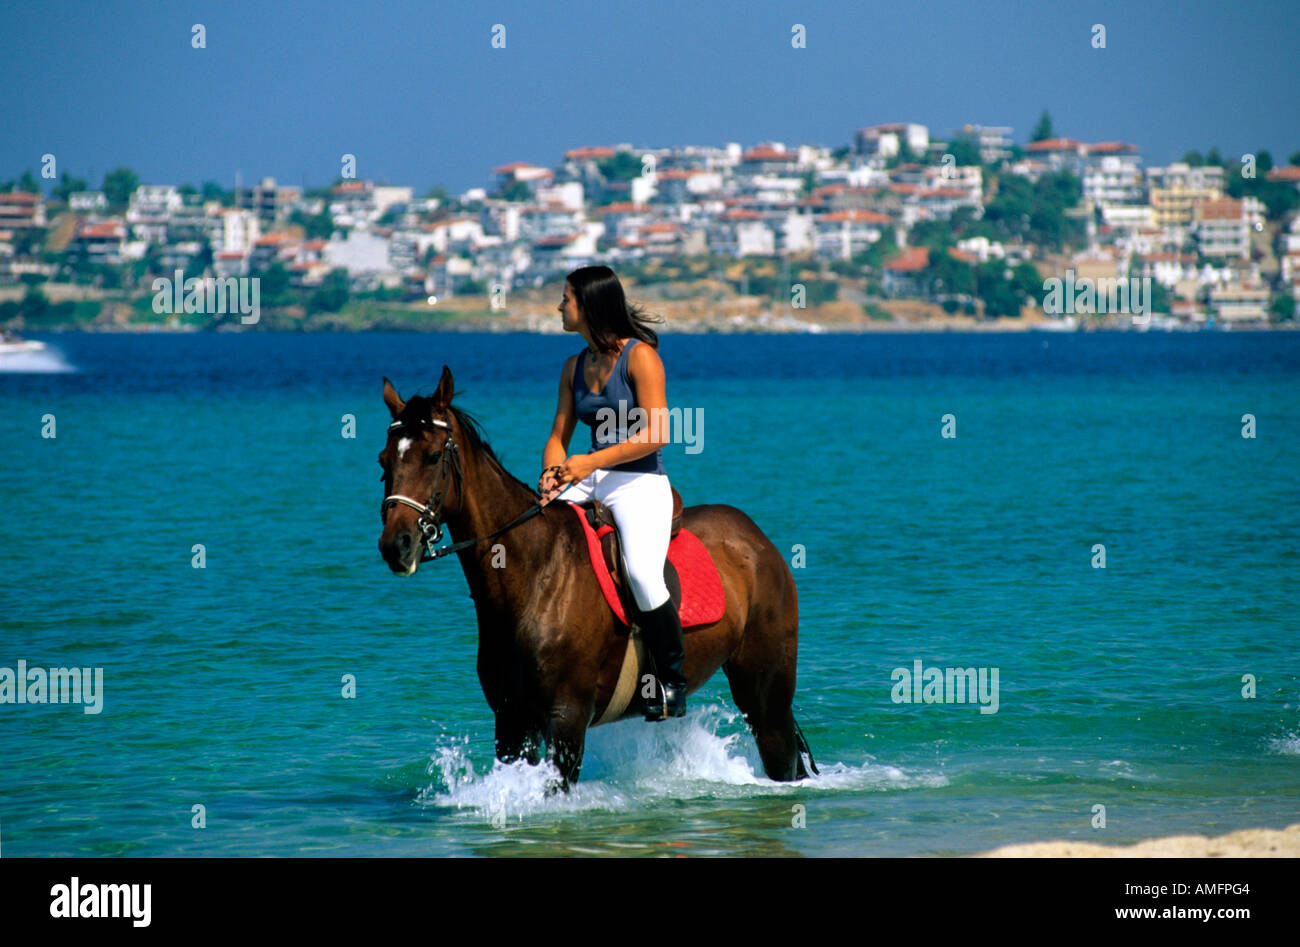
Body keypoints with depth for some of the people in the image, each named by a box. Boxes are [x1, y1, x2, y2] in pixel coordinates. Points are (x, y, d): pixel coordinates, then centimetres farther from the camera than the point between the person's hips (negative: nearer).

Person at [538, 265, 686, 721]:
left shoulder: (640, 357, -8)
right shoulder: (575, 366, 14)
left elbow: (657, 435, -14)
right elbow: (559, 435, 15)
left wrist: (593, 461, -21)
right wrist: (551, 472, -8)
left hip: (641, 482, -7)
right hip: (589, 481, 7)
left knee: (642, 572, -31)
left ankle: (672, 682, -15)